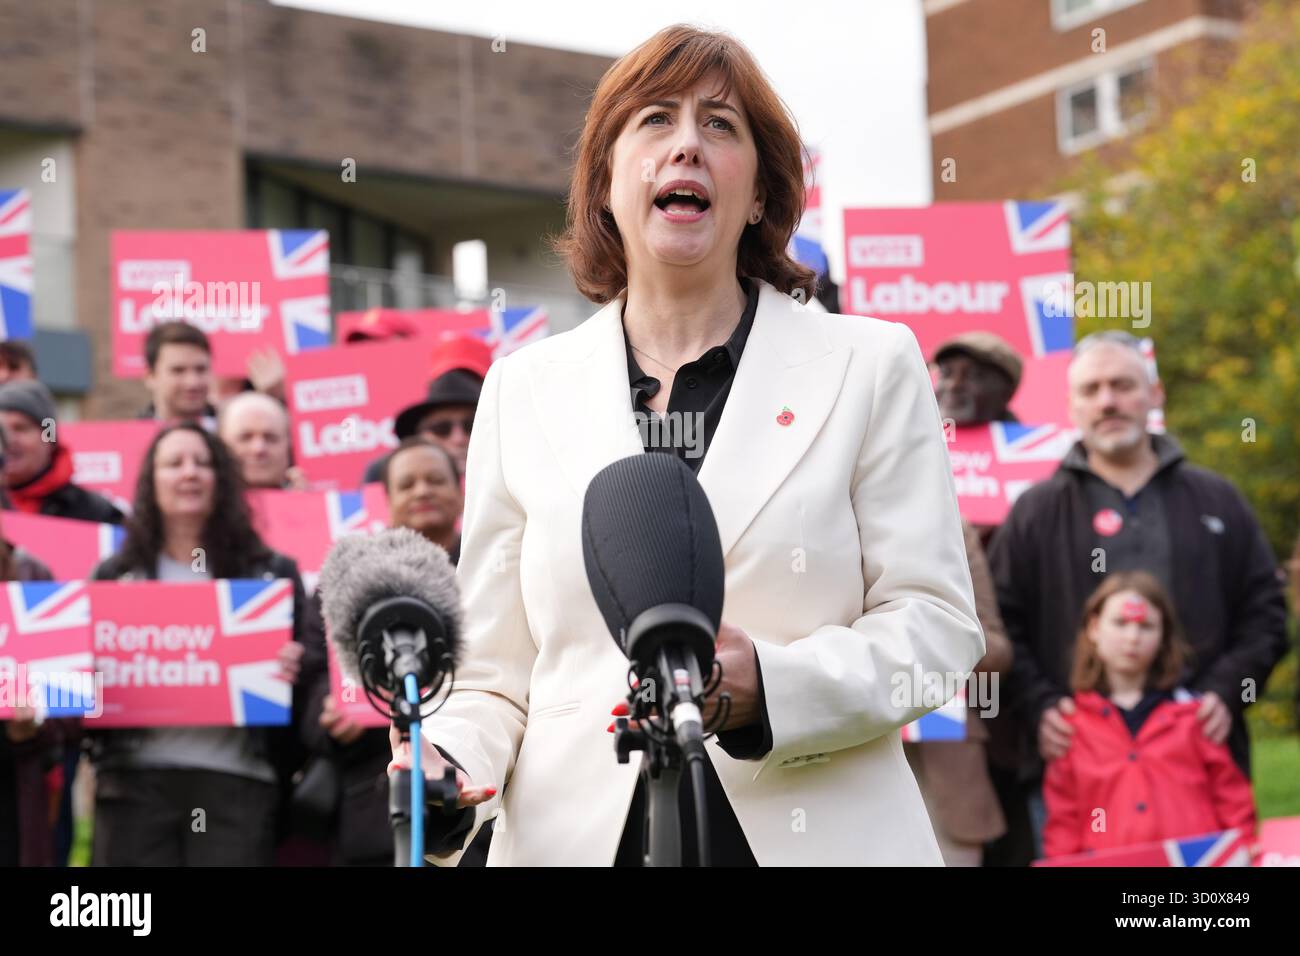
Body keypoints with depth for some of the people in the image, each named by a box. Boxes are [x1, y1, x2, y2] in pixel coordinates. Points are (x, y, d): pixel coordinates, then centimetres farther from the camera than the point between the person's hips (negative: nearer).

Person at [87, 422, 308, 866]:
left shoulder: (271, 572, 11)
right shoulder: (115, 575, 13)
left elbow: (300, 663, 10)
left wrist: (291, 672, -12)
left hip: (236, 779, -1)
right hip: (135, 778, 1)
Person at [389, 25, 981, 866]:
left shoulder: (870, 367, 5)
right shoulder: (524, 389, 8)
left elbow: (936, 621, -1)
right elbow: (495, 669, 8)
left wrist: (770, 686, -17)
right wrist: (448, 765, -11)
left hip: (816, 831, -1)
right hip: (584, 835, 1)